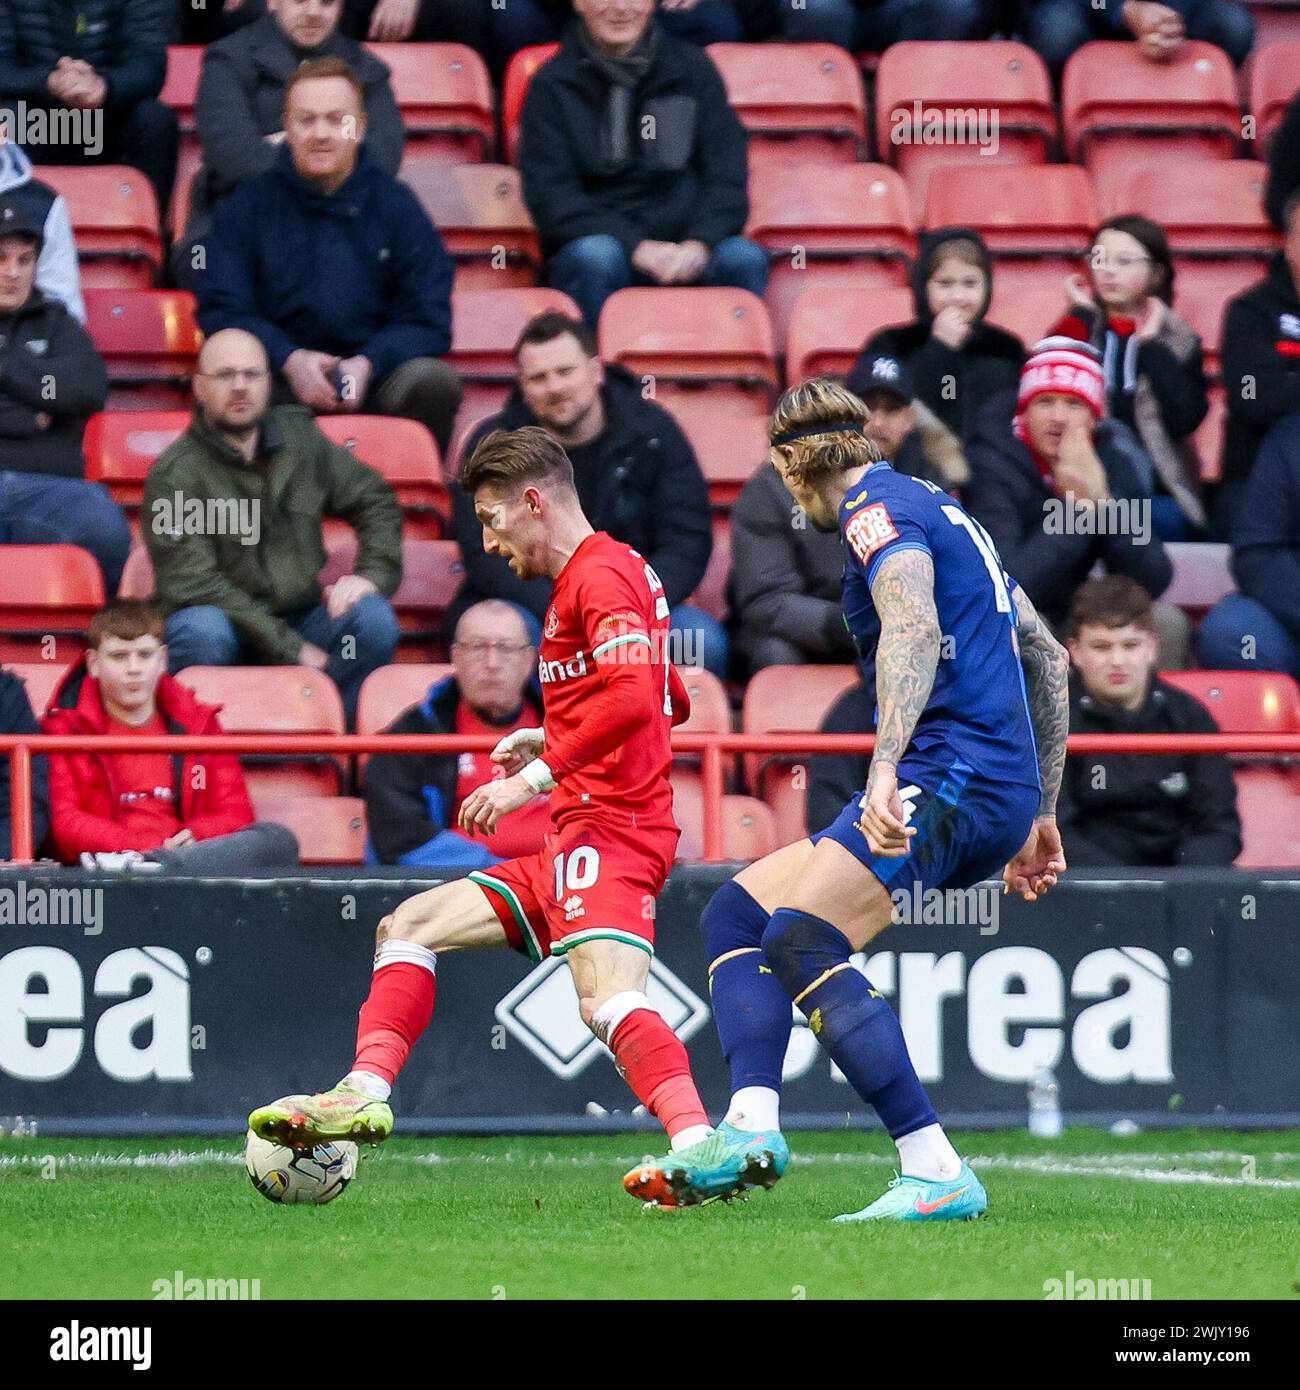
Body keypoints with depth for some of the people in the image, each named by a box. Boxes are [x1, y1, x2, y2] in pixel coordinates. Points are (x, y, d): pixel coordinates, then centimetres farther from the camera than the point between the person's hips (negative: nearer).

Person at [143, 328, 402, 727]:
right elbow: (192, 584, -16)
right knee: (202, 631, -37)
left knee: (373, 618, -24)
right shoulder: (174, 474, -9)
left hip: (301, 622, 4)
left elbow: (375, 500, 17)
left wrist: (373, 574, -4)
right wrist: (290, 648, -20)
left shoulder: (299, 436, 7)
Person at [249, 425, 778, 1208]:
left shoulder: (600, 574, -9)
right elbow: (671, 700, 34)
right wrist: (556, 739, 25)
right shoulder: (610, 571, 22)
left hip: (609, 830, -11)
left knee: (608, 1001, -31)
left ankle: (701, 1149, -47)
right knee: (409, 928, 13)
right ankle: (366, 1094, 4)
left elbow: (635, 698, -24)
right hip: (577, 839, 11)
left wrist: (539, 776, -22)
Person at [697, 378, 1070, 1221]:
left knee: (801, 940, -24)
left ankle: (938, 1174, -31)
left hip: (957, 773, -10)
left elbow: (915, 630, -24)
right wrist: (1041, 814, 33)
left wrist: (887, 765, -37)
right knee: (737, 913, 10)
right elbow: (1047, 656, 31)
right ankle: (753, 1125, -7)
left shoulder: (879, 510, -3)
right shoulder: (945, 512, 26)